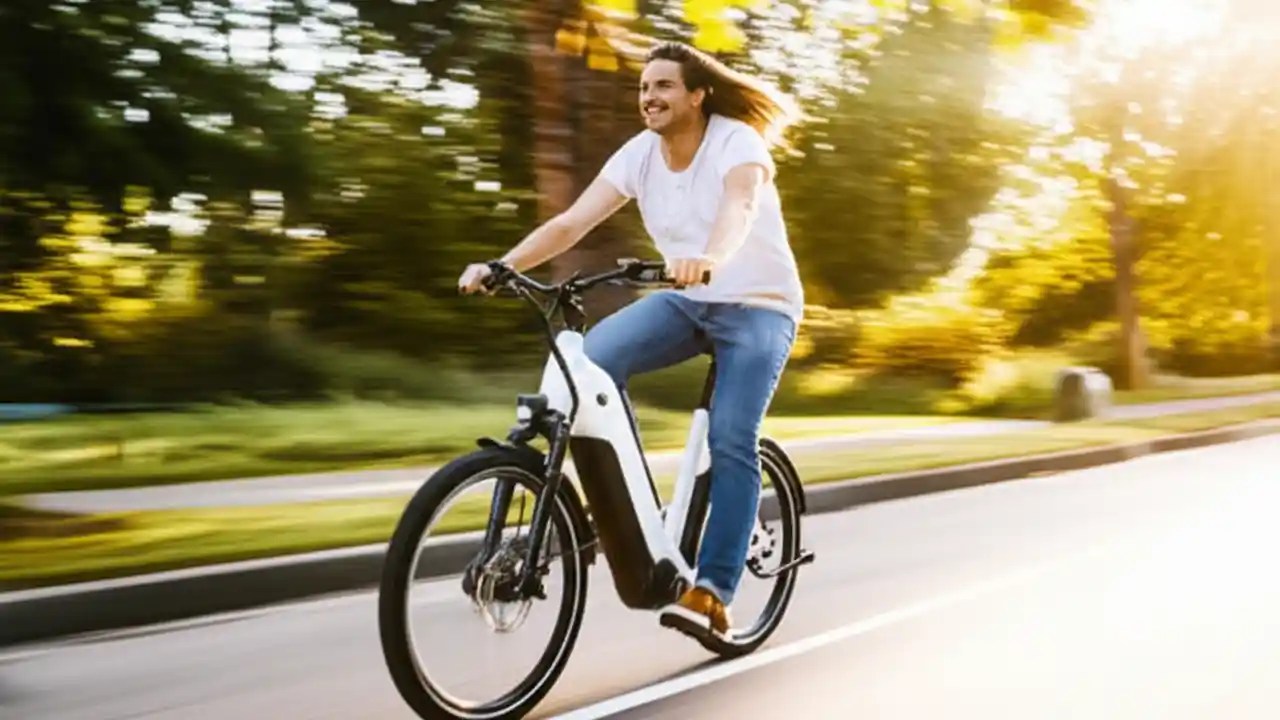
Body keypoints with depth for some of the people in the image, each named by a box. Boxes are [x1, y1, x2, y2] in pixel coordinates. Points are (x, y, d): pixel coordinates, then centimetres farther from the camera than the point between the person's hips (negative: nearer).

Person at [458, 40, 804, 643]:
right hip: (686, 300, 5)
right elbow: (572, 221, -13)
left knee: (730, 442, -19)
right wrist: (500, 265, -29)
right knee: (593, 357, -21)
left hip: (758, 305, -4)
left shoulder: (738, 142, -18)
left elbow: (739, 207, -40)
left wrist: (708, 259, -63)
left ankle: (712, 592, -11)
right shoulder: (640, 153, -5)